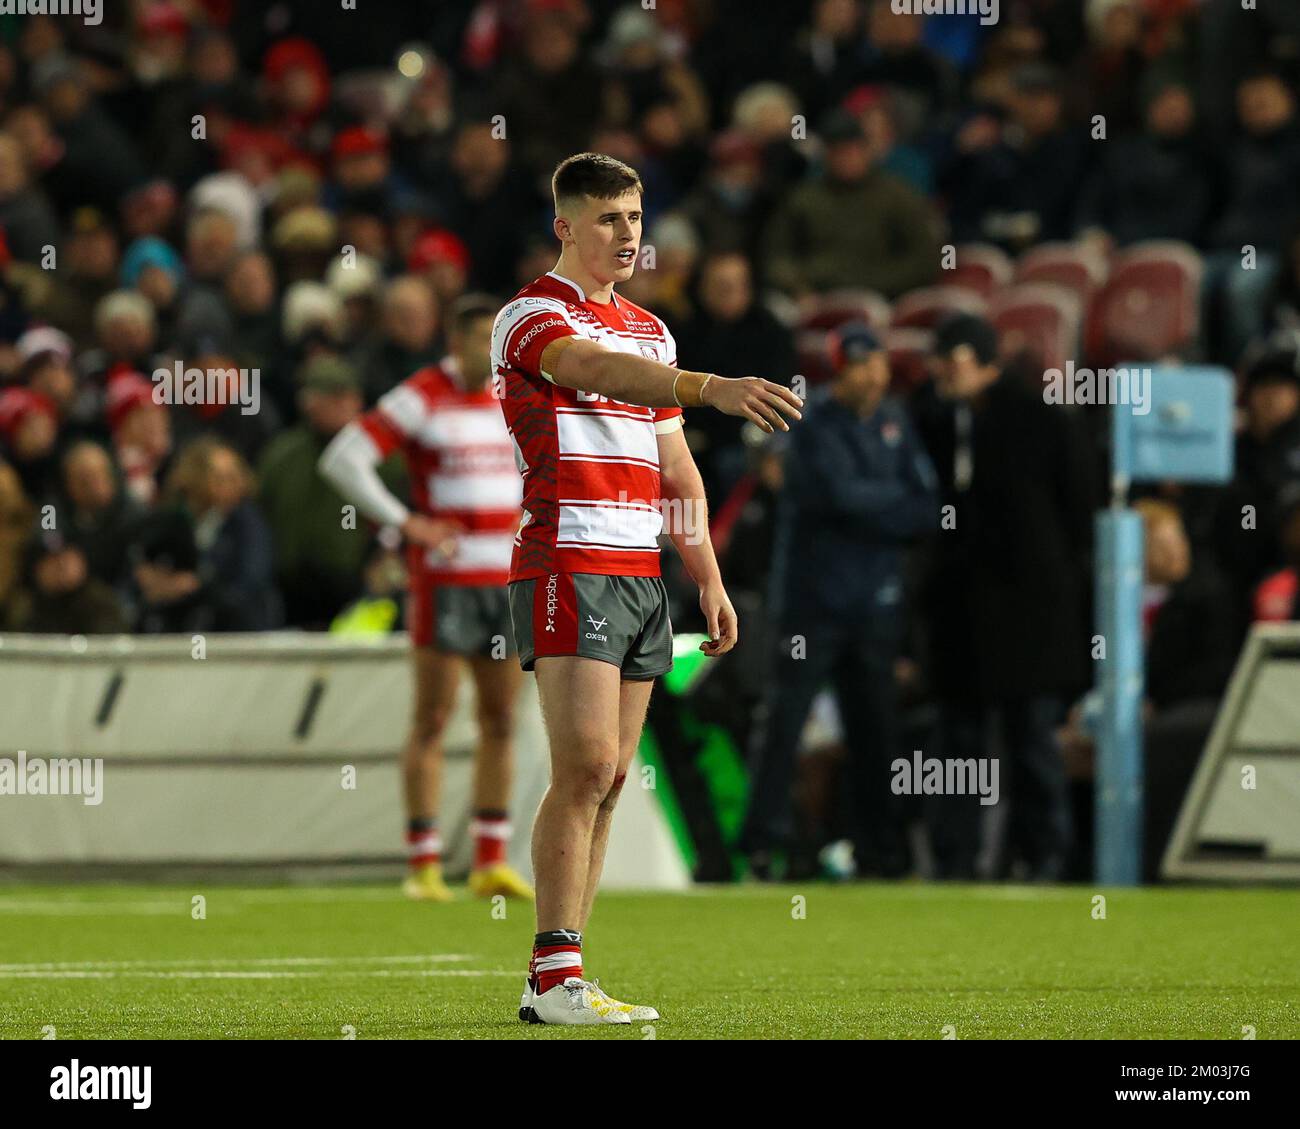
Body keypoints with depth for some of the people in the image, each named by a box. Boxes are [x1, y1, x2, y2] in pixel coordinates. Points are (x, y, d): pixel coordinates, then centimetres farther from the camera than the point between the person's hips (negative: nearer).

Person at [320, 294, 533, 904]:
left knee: (501, 721, 5)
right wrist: (405, 522, -15)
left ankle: (491, 862, 10)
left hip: (508, 579, 6)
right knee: (432, 721, -5)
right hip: (445, 574, -6)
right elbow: (342, 458, -11)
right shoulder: (420, 397, -6)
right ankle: (423, 865, -3)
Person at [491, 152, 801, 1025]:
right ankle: (556, 978, -14)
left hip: (641, 577, 8)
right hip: (568, 569, -8)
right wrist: (711, 387, -44)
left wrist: (709, 578, 15)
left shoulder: (650, 331, 19)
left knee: (610, 777, 5)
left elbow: (677, 472, 23)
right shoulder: (534, 315, -7)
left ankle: (556, 979, 7)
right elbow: (594, 369, -29)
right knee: (586, 766, -15)